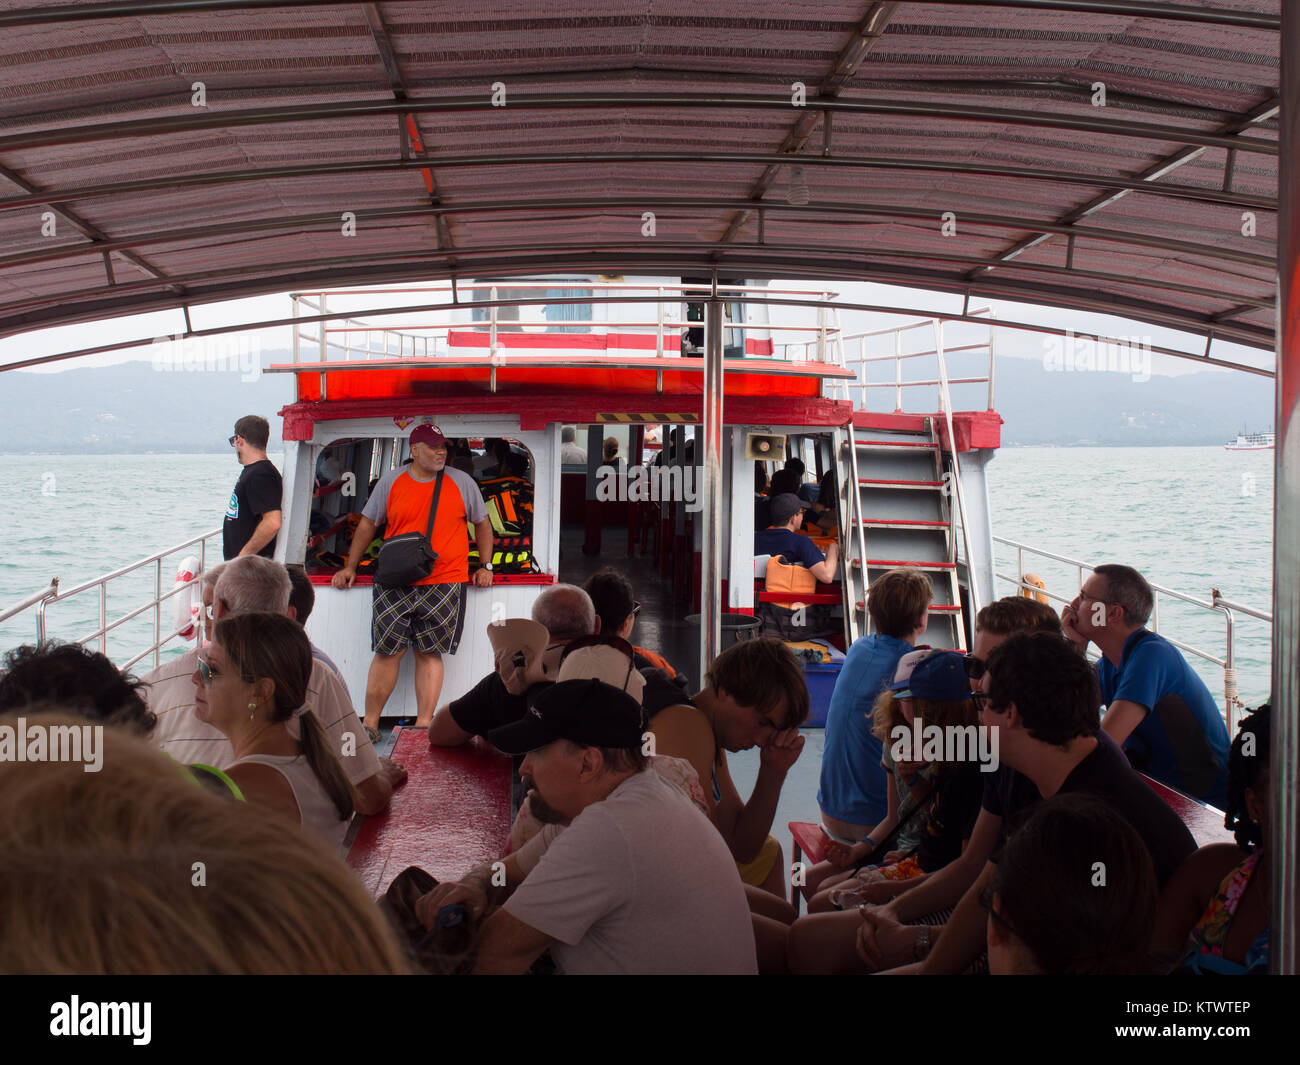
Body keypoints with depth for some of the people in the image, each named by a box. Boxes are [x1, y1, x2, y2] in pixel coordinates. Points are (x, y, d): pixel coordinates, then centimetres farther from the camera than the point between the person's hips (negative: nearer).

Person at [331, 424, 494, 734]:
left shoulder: (461, 482, 8)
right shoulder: (391, 482, 8)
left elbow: (482, 523, 18)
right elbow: (368, 524, 16)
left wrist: (486, 566, 11)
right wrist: (350, 567, 14)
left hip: (443, 586, 0)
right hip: (394, 584, 1)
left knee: (430, 653, -2)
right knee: (387, 651, 0)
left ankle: (423, 725, 2)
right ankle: (370, 723, 8)